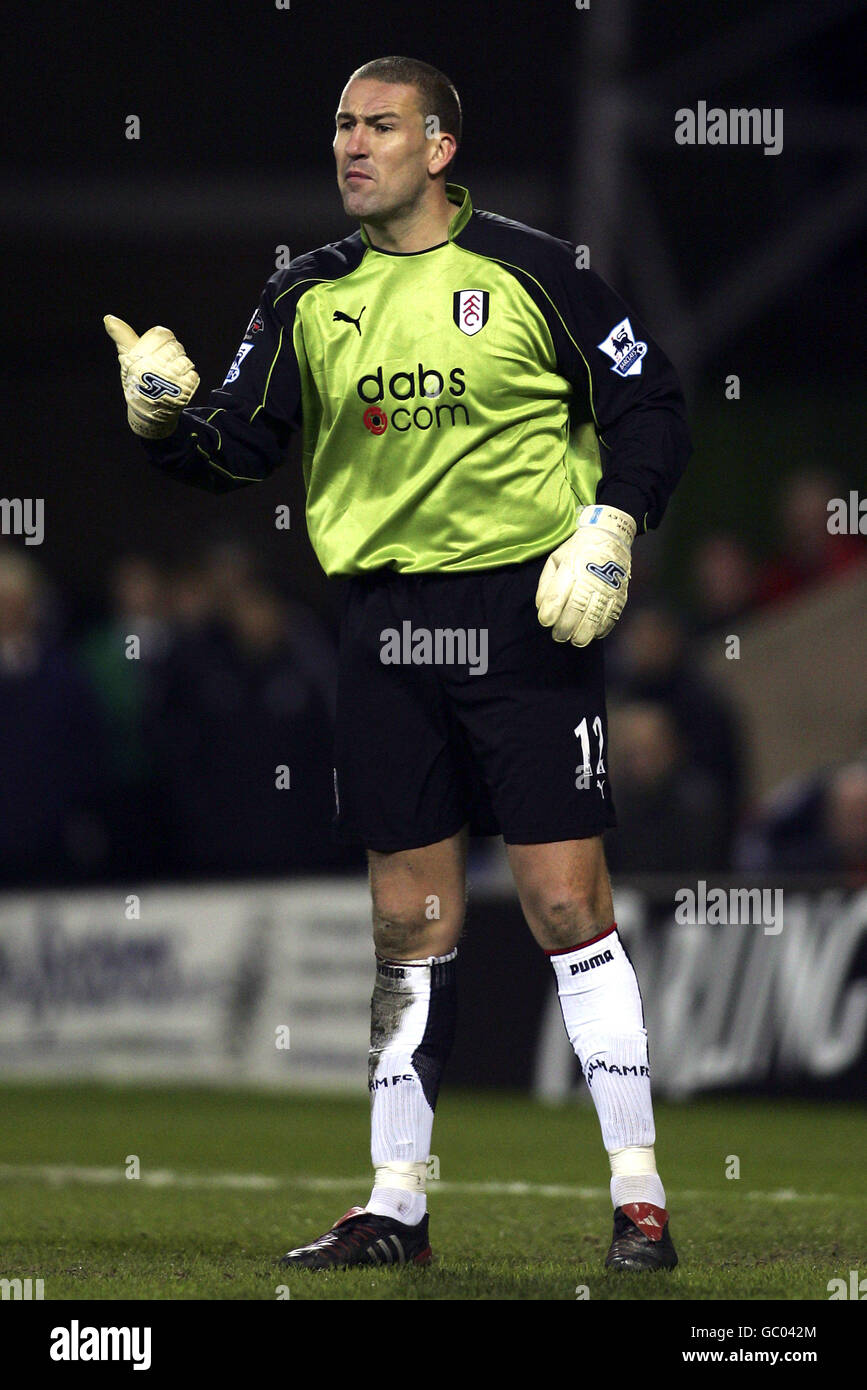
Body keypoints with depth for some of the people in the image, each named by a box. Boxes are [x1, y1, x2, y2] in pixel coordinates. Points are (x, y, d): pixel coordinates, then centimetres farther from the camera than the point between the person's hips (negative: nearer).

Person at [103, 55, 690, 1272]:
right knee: (411, 921, 8)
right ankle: (397, 1207, 14)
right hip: (385, 620, 4)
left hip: (526, 612, -4)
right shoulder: (309, 297, 9)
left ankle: (639, 1201, -1)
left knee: (567, 903, -6)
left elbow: (649, 406, 3)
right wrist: (169, 417, -11)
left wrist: (610, 530, -9)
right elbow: (242, 448, 9)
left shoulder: (530, 271, -2)